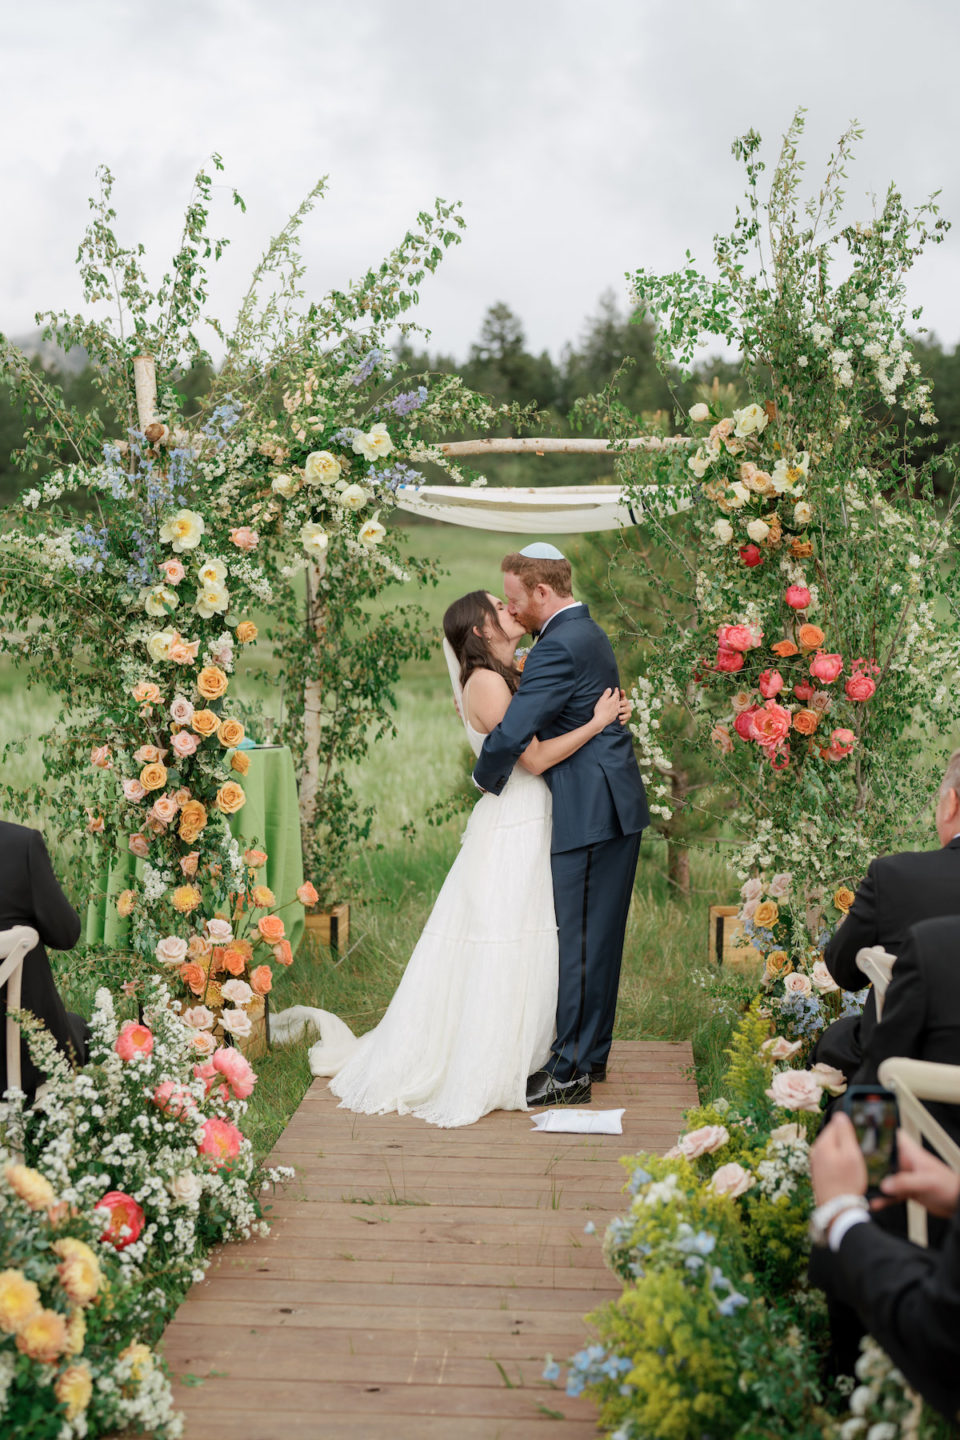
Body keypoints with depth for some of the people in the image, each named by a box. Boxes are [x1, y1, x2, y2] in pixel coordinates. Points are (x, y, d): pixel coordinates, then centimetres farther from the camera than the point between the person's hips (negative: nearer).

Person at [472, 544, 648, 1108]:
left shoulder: (559, 647, -18)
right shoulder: (588, 632, 15)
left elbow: (511, 734, -24)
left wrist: (485, 778, -5)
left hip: (591, 812, -10)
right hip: (615, 806, 10)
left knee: (580, 940, -5)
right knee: (598, 936, 15)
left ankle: (571, 1072, 0)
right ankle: (591, 1054, 24)